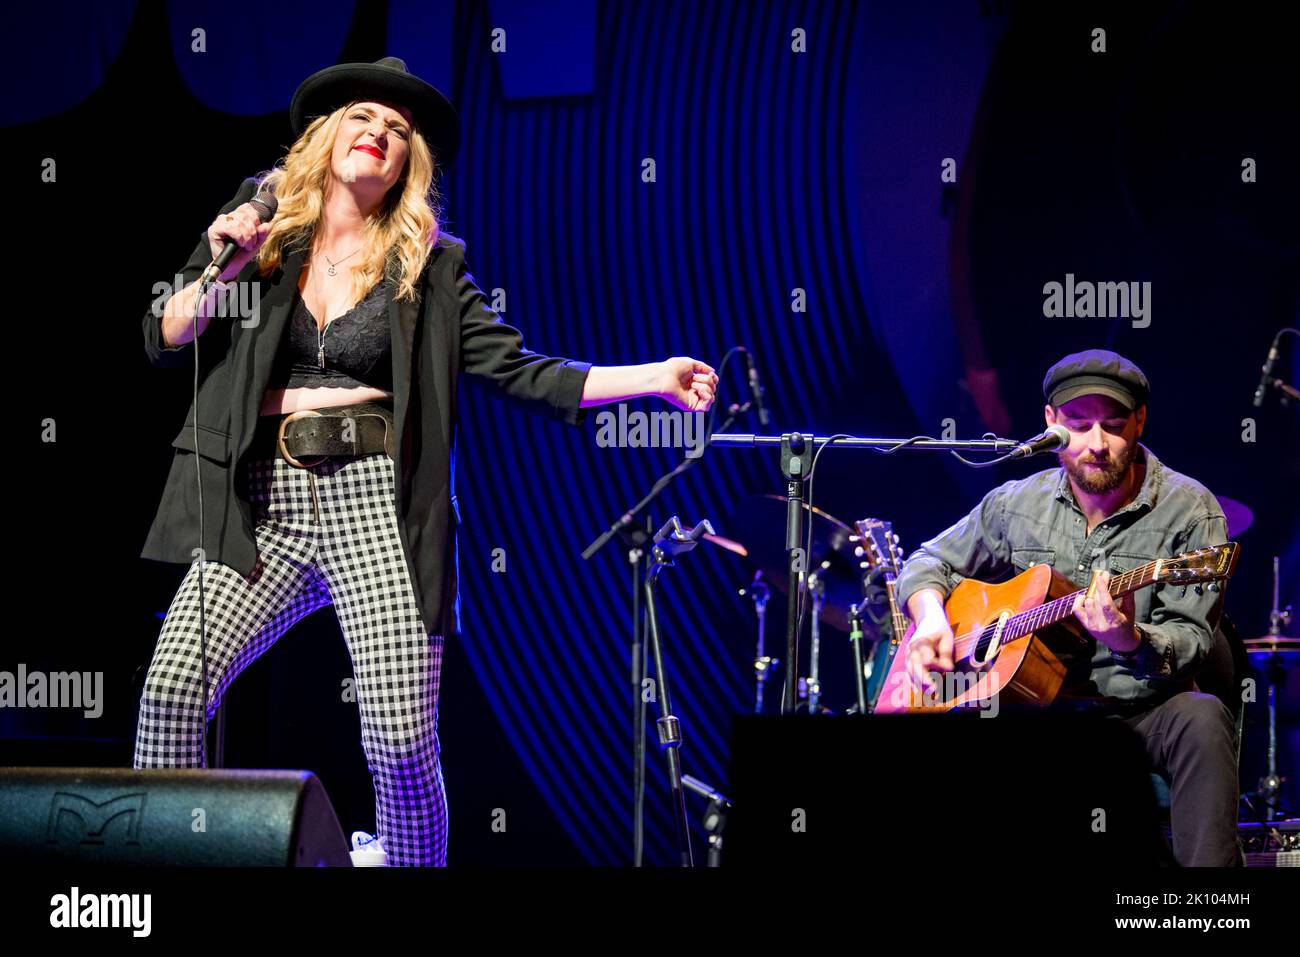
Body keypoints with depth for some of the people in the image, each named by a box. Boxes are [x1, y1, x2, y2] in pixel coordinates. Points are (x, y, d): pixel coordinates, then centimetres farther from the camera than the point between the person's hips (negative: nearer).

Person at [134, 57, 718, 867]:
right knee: (172, 690, -19)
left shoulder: (430, 268, 9)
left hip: (380, 513, -1)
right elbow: (164, 341, 8)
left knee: (404, 749, -10)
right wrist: (223, 270, -9)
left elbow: (525, 373, 6)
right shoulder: (260, 224, 11)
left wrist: (654, 377, -3)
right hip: (265, 510, 1)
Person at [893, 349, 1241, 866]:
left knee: (1202, 720, -37)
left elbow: (1191, 641, -12)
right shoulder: (1020, 503, 7)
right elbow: (929, 561, 21)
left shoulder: (1187, 509, -6)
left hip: (1145, 709, -2)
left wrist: (1131, 642, -35)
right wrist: (932, 620, -3)